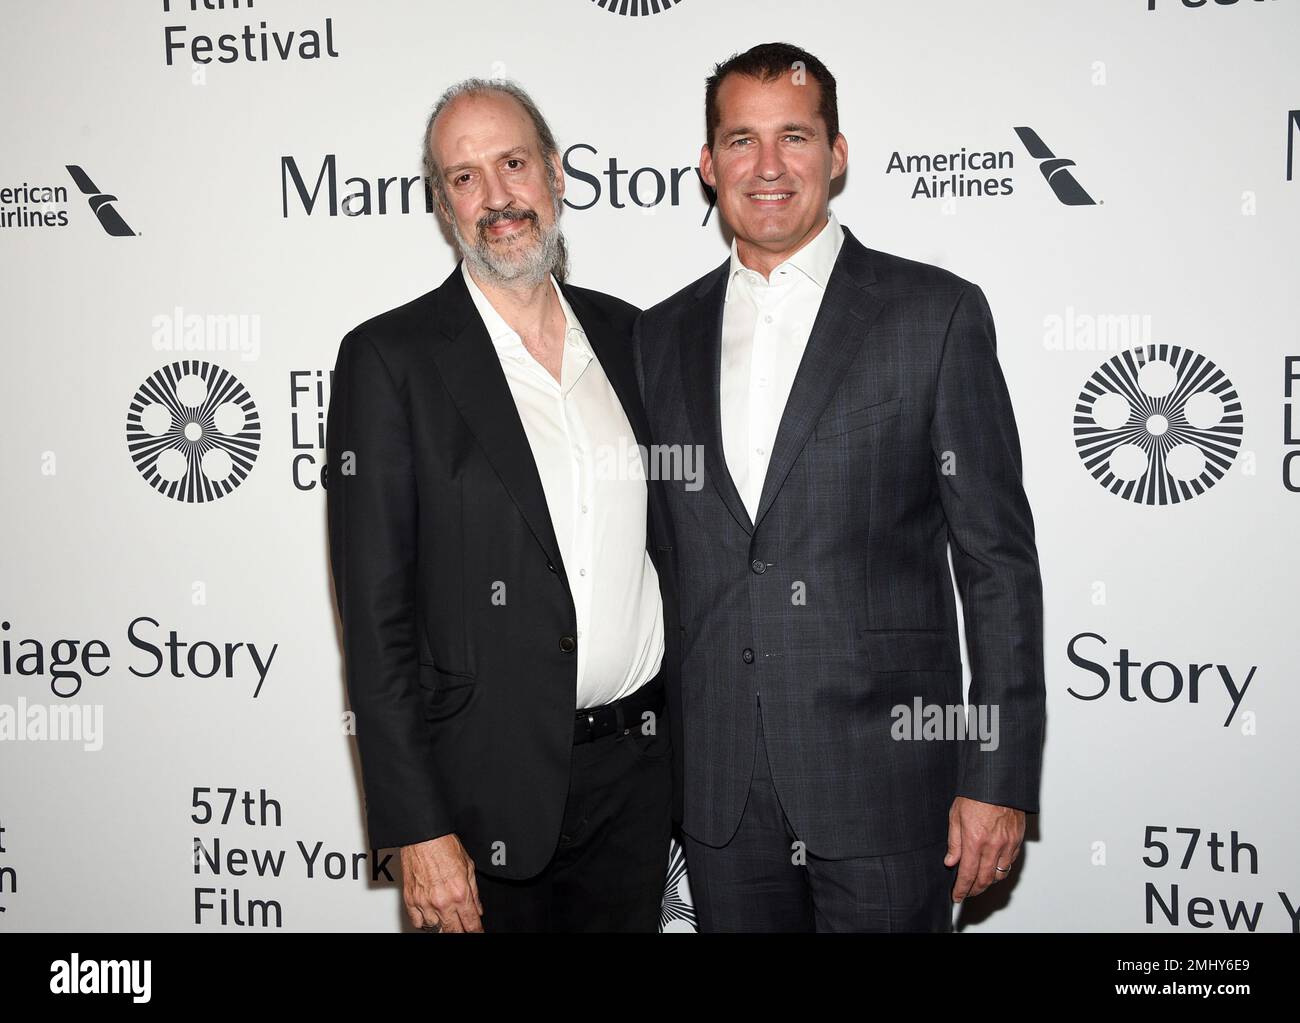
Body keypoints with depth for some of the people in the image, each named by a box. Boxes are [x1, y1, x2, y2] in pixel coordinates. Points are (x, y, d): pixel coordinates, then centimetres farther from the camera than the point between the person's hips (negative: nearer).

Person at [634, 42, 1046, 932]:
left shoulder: (936, 313, -3)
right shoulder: (662, 335, 9)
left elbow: (998, 560, -5)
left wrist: (998, 778, -9)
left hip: (883, 784, -3)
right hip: (718, 792, 4)